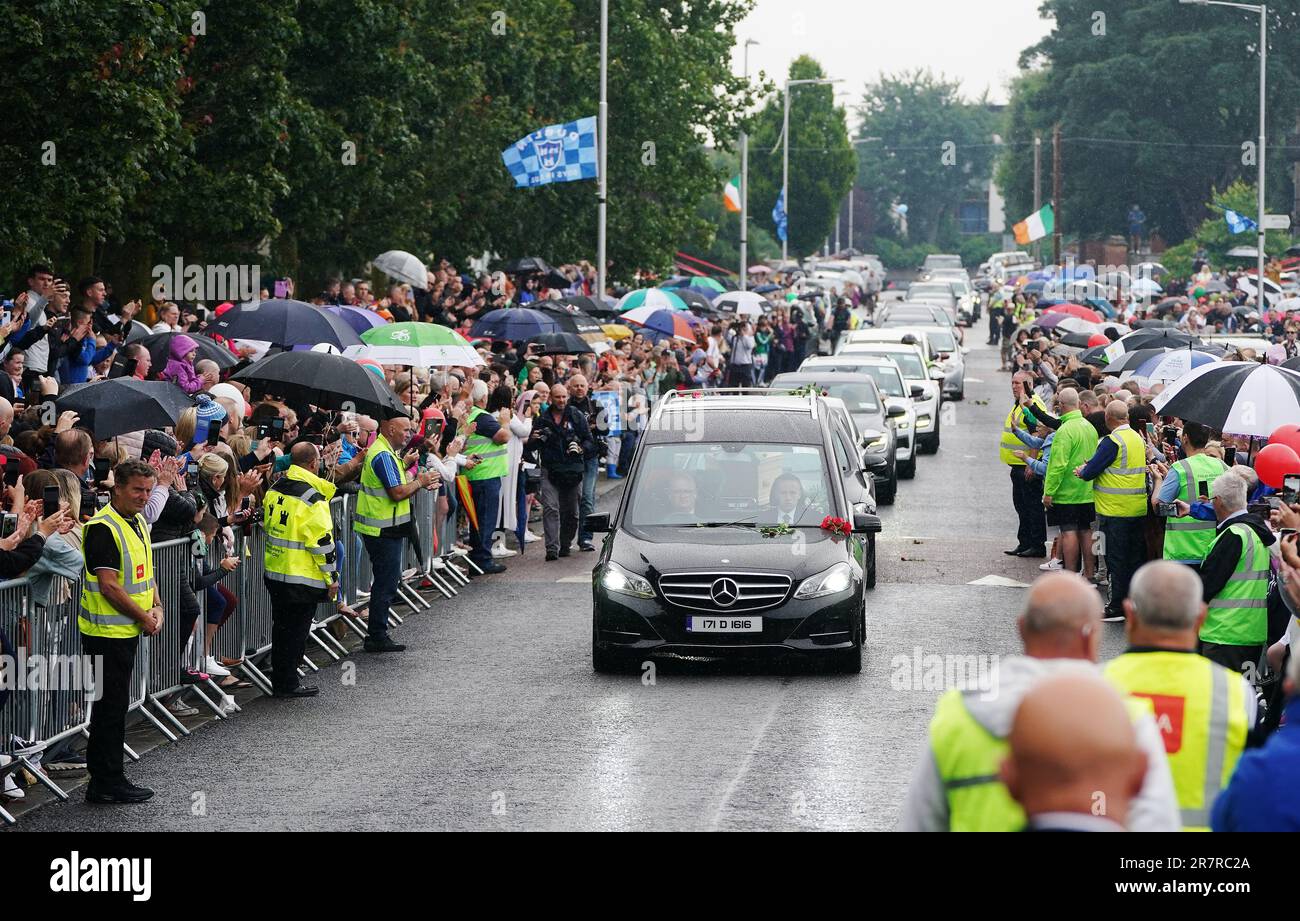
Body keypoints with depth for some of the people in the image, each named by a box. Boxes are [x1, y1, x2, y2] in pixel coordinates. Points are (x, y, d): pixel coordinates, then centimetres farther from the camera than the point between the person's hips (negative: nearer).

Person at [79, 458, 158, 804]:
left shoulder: (138, 522, 12)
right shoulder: (103, 528, -19)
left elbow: (145, 571, 21)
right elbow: (109, 585, -21)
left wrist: (156, 607, 4)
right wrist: (143, 618, -14)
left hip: (128, 631, 10)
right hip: (107, 632, -10)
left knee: (113, 704, 14)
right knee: (112, 706, -5)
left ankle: (102, 777, 21)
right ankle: (108, 782, 0)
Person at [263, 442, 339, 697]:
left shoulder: (274, 490, 5)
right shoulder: (312, 499, -19)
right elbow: (323, 542, -18)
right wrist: (332, 577, -10)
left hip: (274, 571, 7)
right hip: (303, 578, -7)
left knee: (281, 627, 17)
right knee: (296, 629, 2)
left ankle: (279, 680, 25)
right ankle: (288, 684, 7)